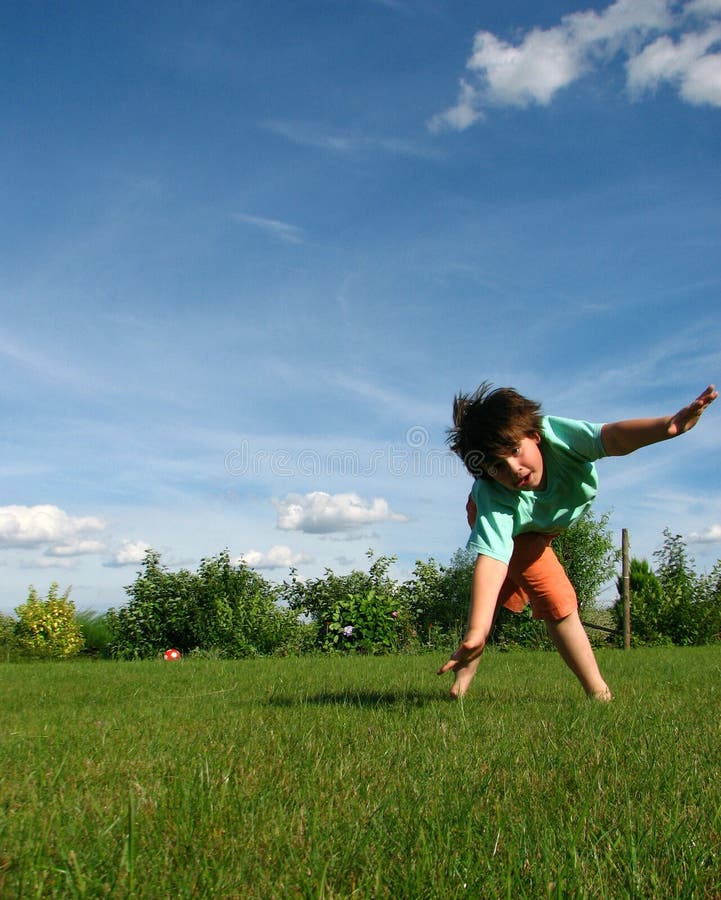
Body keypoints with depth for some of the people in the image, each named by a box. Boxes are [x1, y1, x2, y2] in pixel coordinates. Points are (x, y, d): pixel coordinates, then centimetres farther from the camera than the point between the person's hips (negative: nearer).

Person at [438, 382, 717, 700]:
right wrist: (476, 631, -66)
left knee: (508, 589, 16)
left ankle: (465, 673, 31)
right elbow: (492, 557, -54)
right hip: (508, 526, -5)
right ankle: (599, 693, -6)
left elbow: (611, 438, -58)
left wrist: (669, 425, -79)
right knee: (556, 599, -18)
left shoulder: (555, 434, -42)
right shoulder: (493, 498, -44)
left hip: (546, 520, 5)